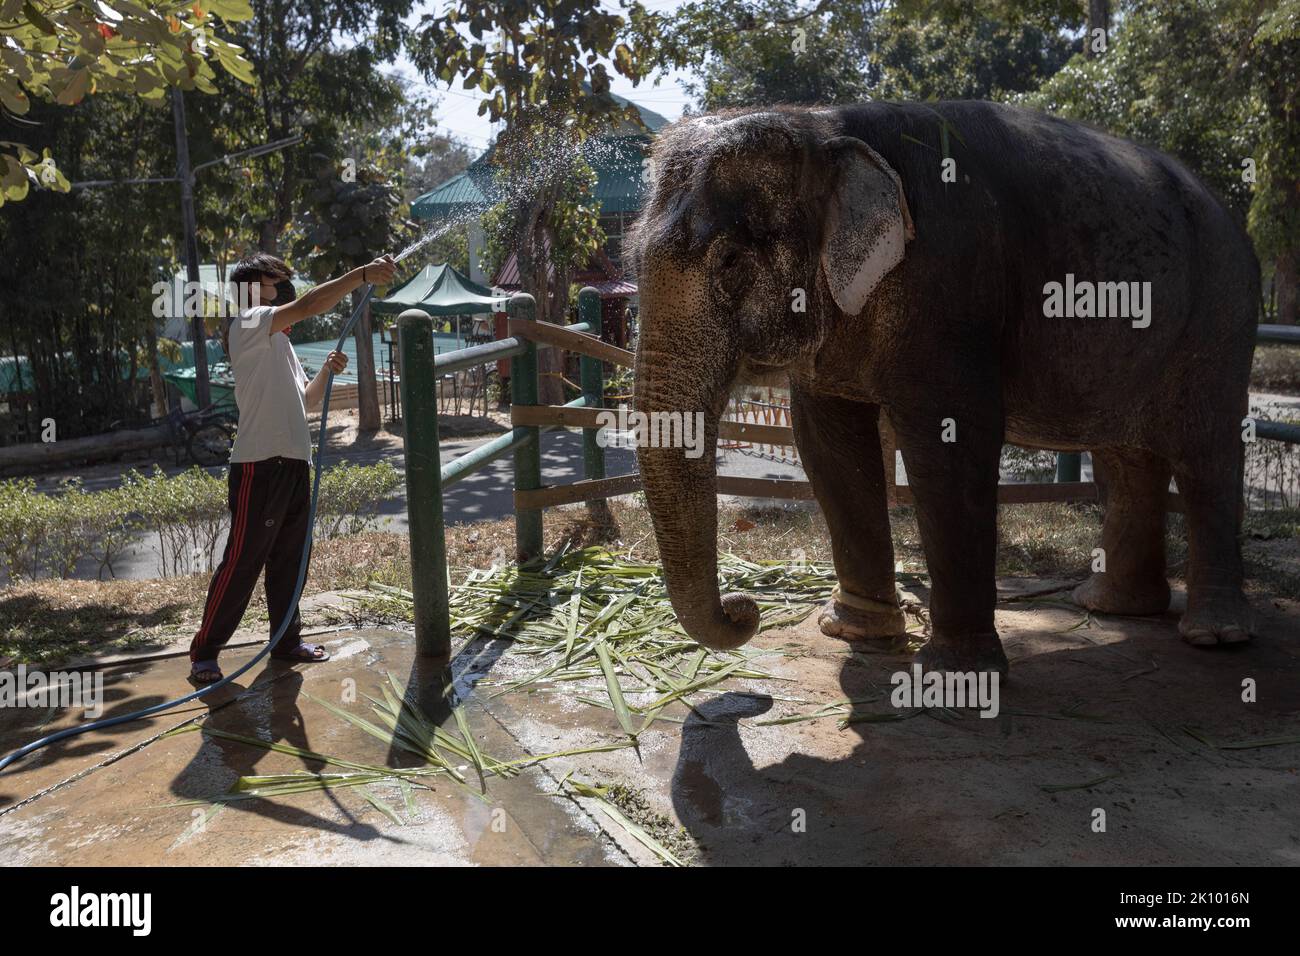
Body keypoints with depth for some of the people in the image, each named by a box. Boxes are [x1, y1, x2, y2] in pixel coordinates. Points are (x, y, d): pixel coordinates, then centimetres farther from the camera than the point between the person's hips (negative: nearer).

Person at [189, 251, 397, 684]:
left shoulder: (279, 341, 23)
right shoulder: (247, 325, -6)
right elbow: (310, 305, -21)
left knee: (288, 558, 15)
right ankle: (204, 651, 6)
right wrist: (363, 274, -24)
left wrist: (327, 372, 7)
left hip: (294, 464, 9)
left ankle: (287, 640, 26)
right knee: (242, 562, -5)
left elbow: (304, 401, 24)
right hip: (259, 465, -9)